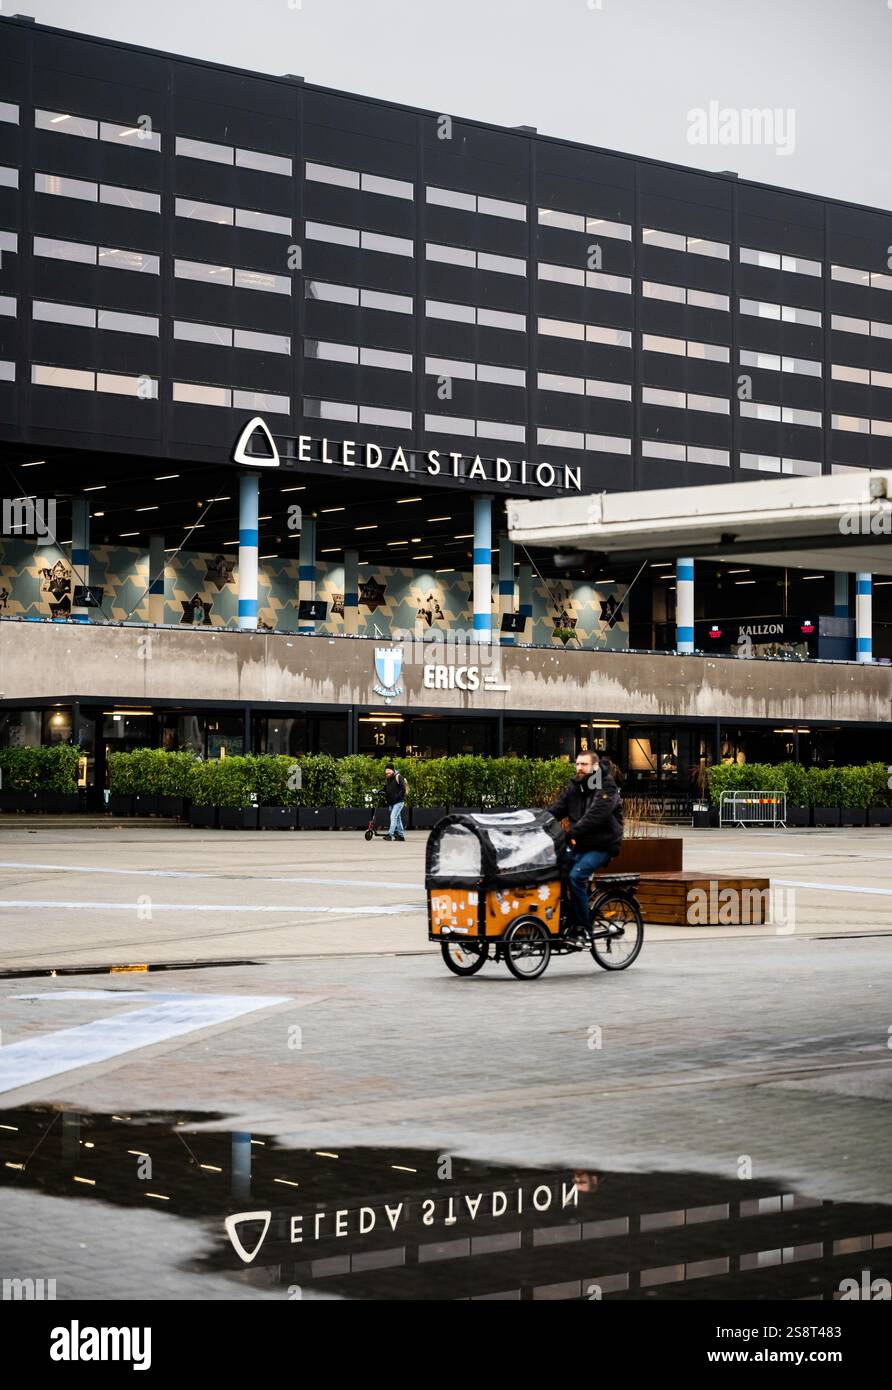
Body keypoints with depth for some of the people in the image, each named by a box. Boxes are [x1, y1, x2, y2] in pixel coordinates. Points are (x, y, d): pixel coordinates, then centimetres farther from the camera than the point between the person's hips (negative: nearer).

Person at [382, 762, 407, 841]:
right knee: (397, 818, 13)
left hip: (398, 802, -8)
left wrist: (397, 797, -21)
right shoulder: (388, 779, 13)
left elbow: (403, 789, -14)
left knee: (393, 817, -17)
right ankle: (401, 835, 20)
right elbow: (386, 790, 18)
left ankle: (390, 834, -22)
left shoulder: (398, 777, -9)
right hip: (391, 802, 8)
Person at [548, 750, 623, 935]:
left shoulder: (607, 788, -12)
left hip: (601, 846, -7)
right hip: (578, 845, 7)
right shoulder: (574, 787, 10)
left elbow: (595, 815, -27)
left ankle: (583, 925, -15)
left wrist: (571, 833, -38)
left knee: (576, 876, -25)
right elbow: (556, 809, 2)